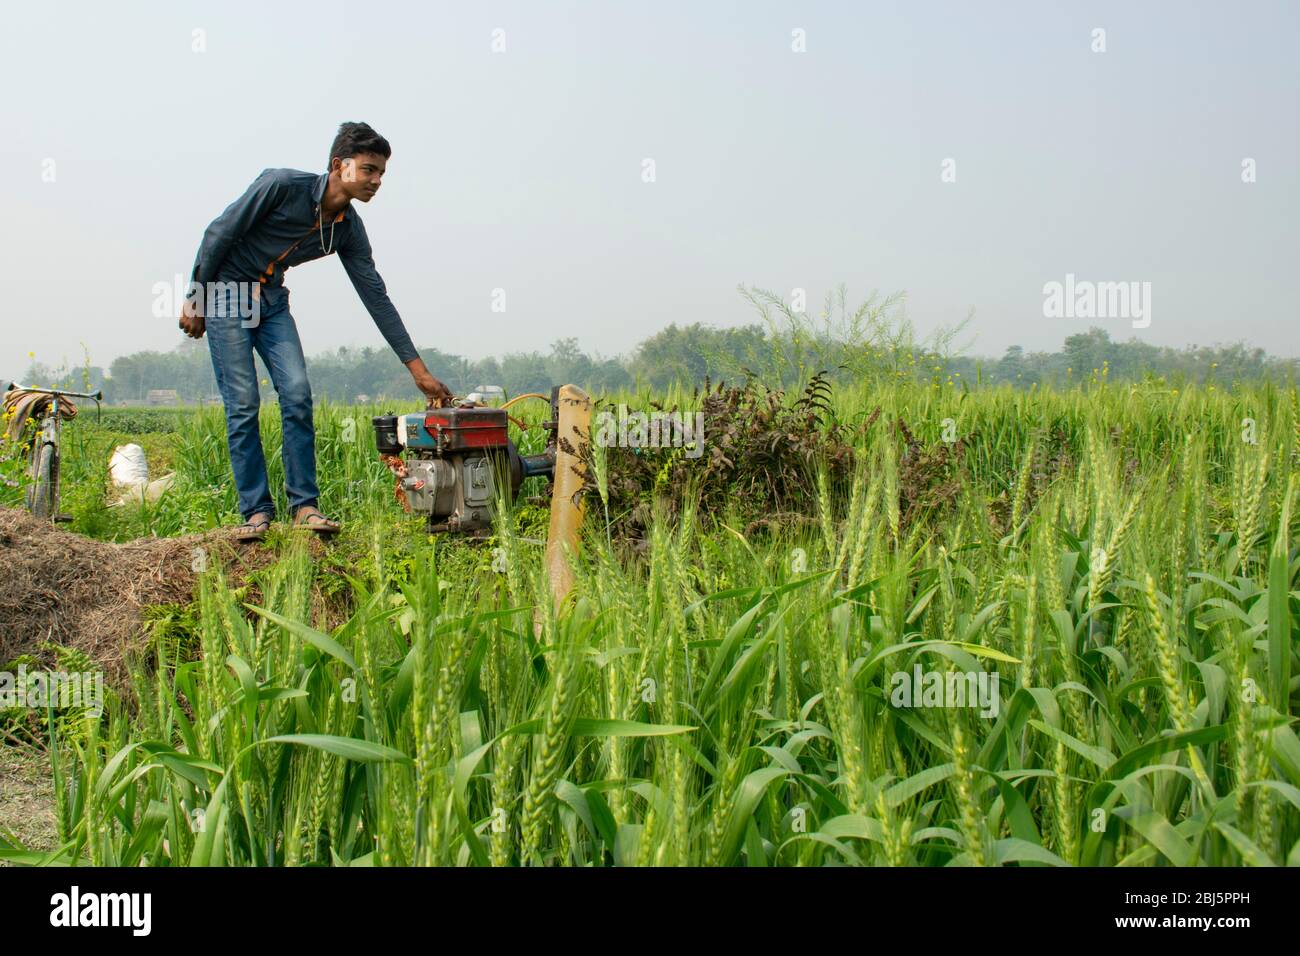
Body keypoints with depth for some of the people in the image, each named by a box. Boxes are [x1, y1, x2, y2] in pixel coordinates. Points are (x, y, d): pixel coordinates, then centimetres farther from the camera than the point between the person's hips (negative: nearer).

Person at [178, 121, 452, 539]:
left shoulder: (349, 229, -4)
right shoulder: (282, 185, -23)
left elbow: (376, 297, -1)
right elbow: (220, 233, -16)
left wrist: (419, 369, -4)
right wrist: (195, 300, -11)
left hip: (271, 299, 5)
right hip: (226, 292, -5)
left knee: (297, 395, -9)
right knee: (242, 404, -9)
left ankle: (304, 505, -3)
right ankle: (256, 511, -4)